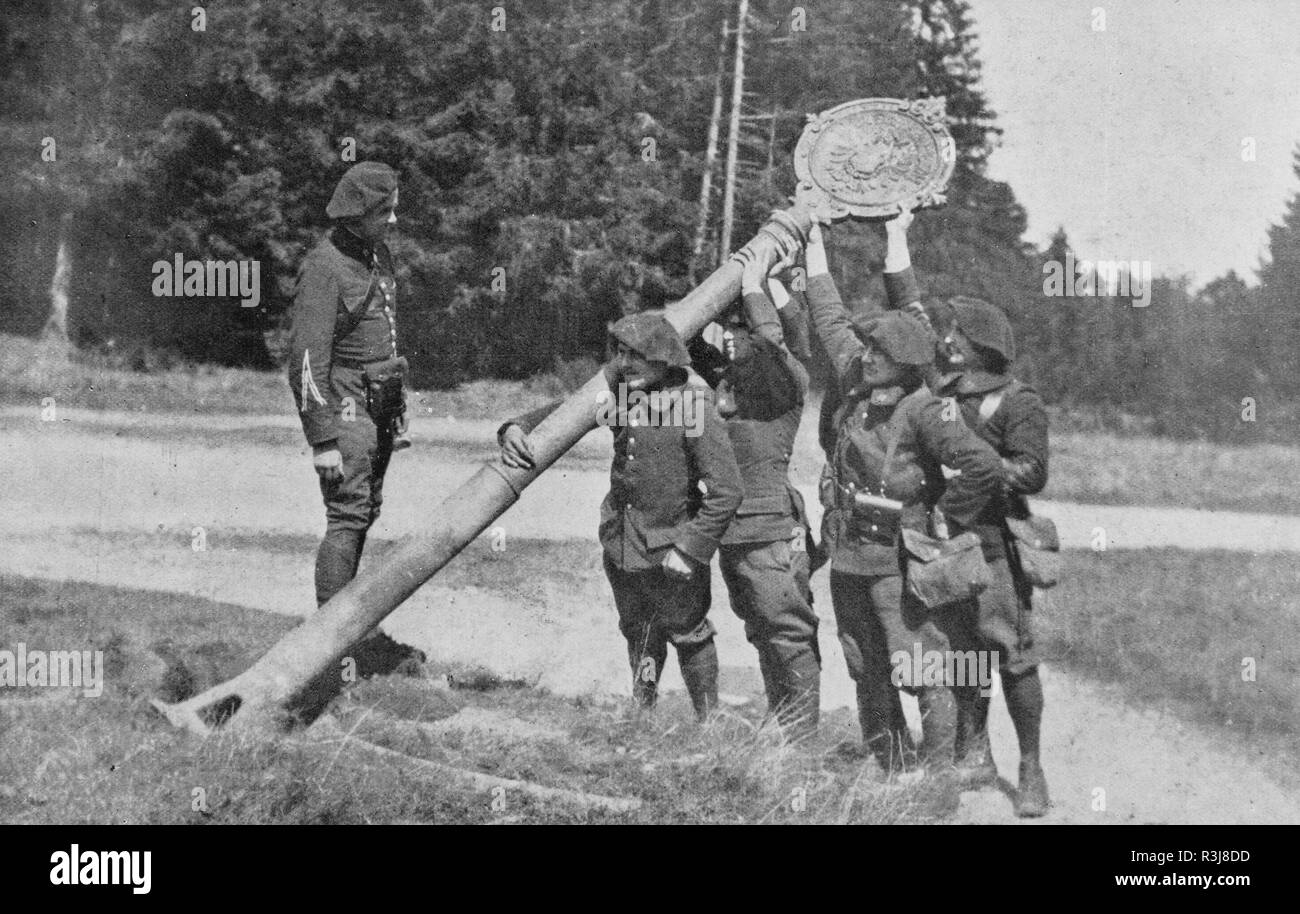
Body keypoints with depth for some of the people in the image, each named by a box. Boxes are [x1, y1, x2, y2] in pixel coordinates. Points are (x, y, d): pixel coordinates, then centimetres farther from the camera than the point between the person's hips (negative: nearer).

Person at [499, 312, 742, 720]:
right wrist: (517, 428, -16)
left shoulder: (695, 408, -23)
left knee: (688, 635, 12)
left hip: (669, 547, -6)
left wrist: (691, 548, -23)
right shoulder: (620, 382, -4)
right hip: (619, 540, 6)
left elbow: (726, 490, -23)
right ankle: (641, 712, 42)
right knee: (638, 633, 23)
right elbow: (566, 409, 4)